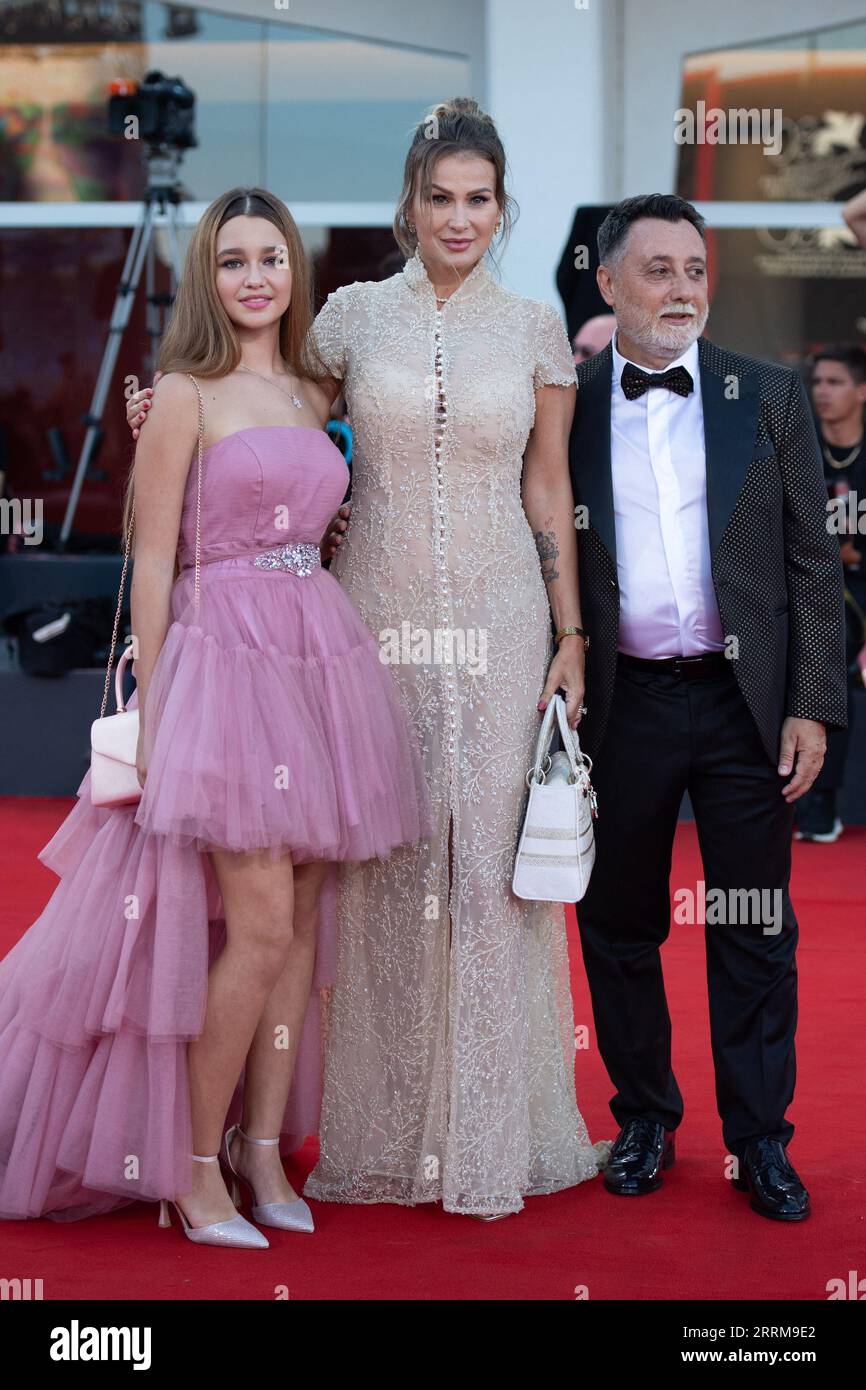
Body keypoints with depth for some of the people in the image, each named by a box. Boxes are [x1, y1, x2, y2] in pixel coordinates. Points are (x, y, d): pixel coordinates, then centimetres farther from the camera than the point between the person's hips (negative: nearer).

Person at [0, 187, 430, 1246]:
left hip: (323, 659, 6)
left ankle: (263, 1150, 17)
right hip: (223, 654, -6)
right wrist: (151, 712, -8)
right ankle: (194, 1166, 2)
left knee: (304, 919, 7)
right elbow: (152, 561, -5)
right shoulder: (185, 395, -3)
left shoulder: (314, 396, 15)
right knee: (262, 926, -11)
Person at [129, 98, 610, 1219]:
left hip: (496, 622, 0)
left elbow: (549, 493, 6)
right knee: (381, 865, 4)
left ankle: (489, 1127, 14)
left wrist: (570, 638, 2)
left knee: (491, 861, 2)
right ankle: (382, 1128, 16)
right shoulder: (353, 315, 5)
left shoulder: (534, 328, 5)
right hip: (376, 618, 0)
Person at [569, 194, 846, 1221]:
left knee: (754, 931, 5)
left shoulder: (770, 397, 4)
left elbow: (812, 562, 4)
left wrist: (812, 706, -3)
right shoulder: (566, 408, 3)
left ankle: (759, 1139, 15)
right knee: (619, 924, 9)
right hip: (621, 704, 0)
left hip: (745, 702, 0)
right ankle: (645, 1119, 25)